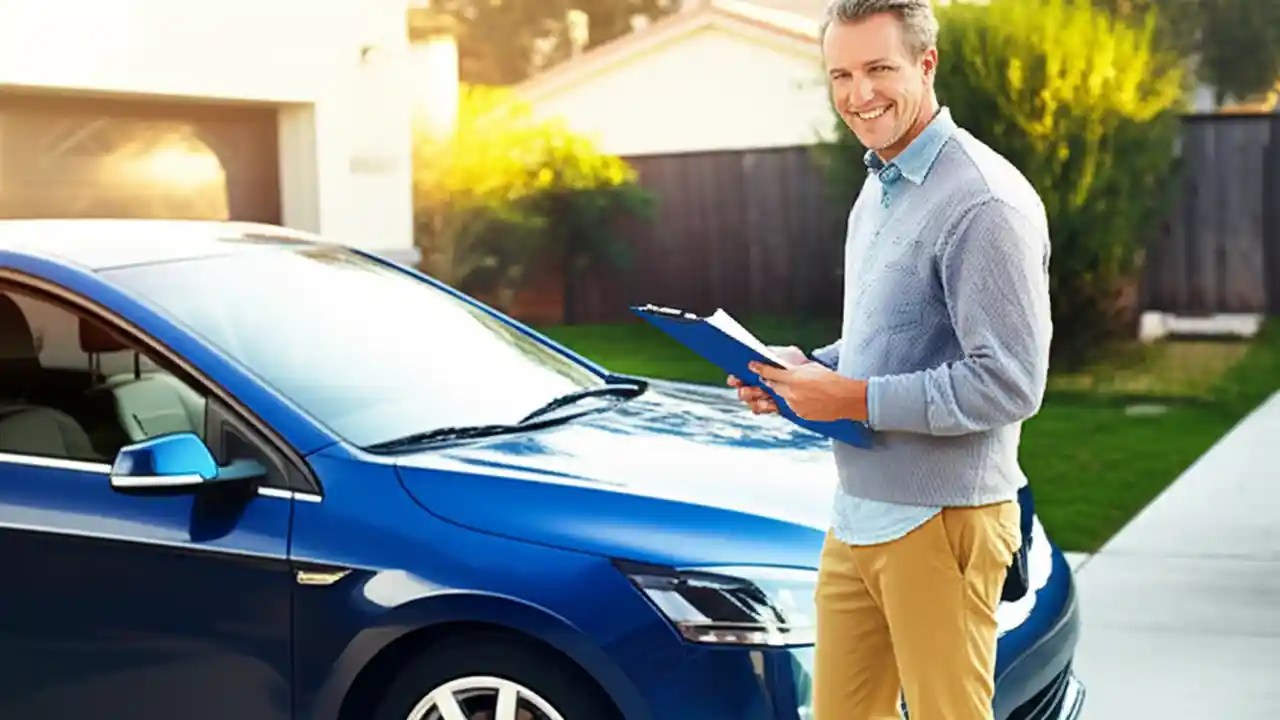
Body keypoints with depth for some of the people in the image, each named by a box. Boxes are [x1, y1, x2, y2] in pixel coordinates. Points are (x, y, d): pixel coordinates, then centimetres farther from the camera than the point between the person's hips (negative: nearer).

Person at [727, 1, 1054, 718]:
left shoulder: (984, 202, -18)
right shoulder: (877, 188, 13)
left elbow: (1010, 383, -22)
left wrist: (854, 399, -20)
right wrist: (806, 369, 5)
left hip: (940, 523, -9)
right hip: (857, 514, 9)